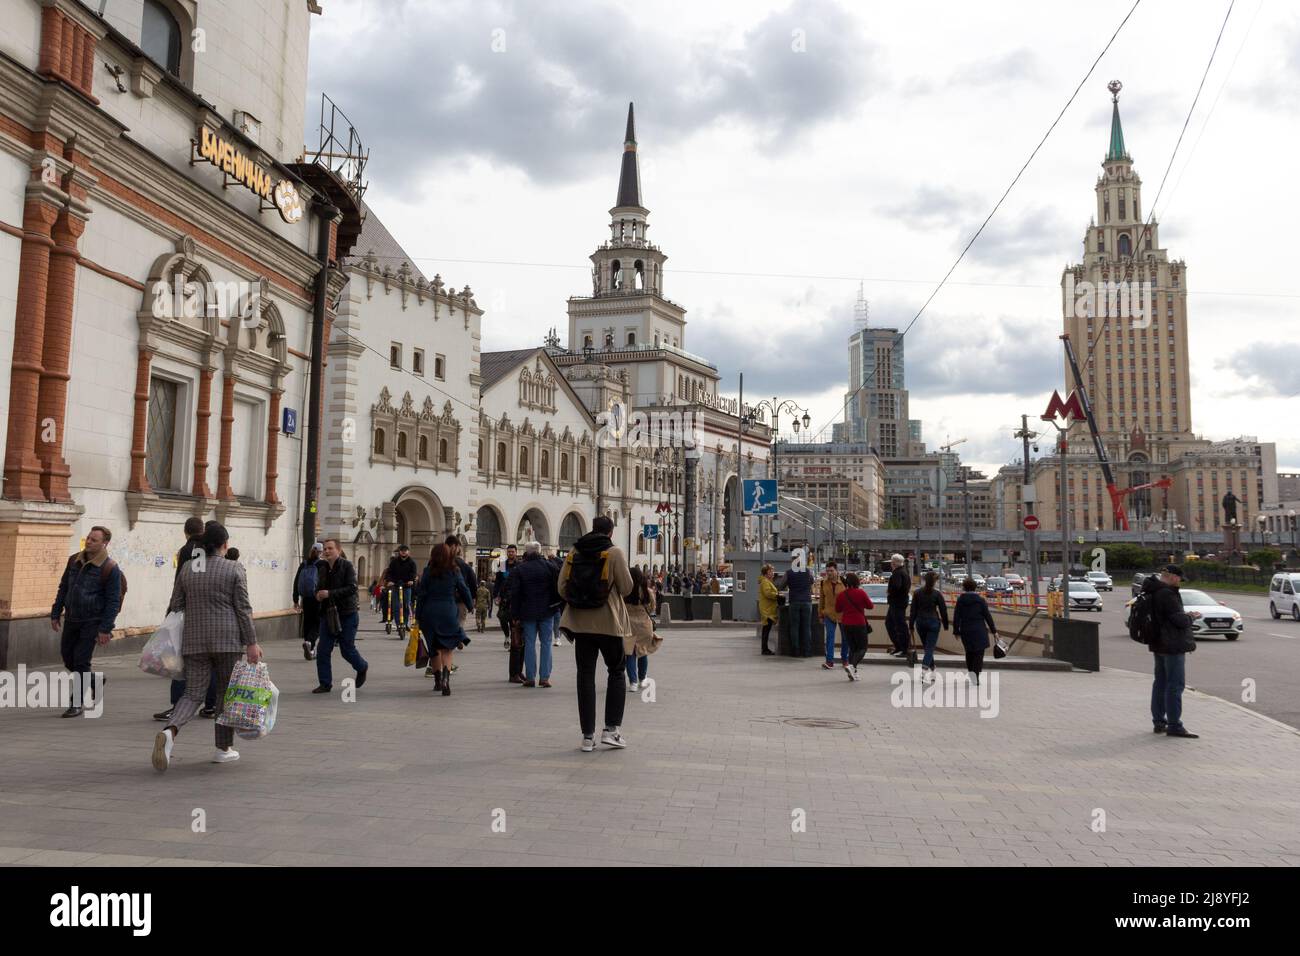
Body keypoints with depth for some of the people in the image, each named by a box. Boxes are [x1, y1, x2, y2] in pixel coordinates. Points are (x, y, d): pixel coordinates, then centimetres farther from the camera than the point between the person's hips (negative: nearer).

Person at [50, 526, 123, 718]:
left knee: (81, 661, -5)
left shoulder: (110, 569, -14)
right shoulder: (74, 561, 5)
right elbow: (63, 588, 15)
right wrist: (55, 614, 12)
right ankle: (94, 681, 37)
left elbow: (113, 601, -13)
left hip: (92, 622, -6)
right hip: (71, 619, 6)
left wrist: (105, 629, -16)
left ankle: (77, 704, 8)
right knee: (68, 659, 12)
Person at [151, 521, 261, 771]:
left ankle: (169, 732, -21)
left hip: (195, 640, 3)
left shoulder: (187, 569, 6)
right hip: (227, 639, -3)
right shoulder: (235, 569, -6)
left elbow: (176, 605, 8)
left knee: (192, 695, 6)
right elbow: (243, 608, -9)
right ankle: (223, 748, 12)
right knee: (227, 691, 10)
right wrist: (252, 643, -7)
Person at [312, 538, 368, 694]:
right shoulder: (322, 568, 9)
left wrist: (330, 593, -25)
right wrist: (318, 594, -1)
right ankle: (325, 683, 12)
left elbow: (352, 588, -20)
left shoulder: (347, 566, -10)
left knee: (347, 649, 2)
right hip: (327, 613, 6)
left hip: (346, 614, -5)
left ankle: (362, 668, 31)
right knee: (322, 650, 1)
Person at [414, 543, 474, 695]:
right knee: (447, 648, 2)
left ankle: (438, 680, 24)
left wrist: (418, 615, 3)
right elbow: (464, 590, 5)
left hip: (430, 613, 1)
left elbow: (421, 594, -3)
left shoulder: (428, 572, -3)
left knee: (435, 648, 15)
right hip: (449, 613, -1)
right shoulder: (455, 572, -2)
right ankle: (446, 678, -20)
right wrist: (470, 605, 23)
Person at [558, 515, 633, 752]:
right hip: (608, 622, -3)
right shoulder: (615, 553, -7)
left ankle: (588, 736, 9)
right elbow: (626, 588, -7)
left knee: (585, 676, 8)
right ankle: (611, 729, 6)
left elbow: (562, 588, 2)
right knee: (617, 672, 13)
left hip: (580, 623, 3)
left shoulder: (574, 552, 3)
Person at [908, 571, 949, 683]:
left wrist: (911, 625, 7)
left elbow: (913, 610, 2)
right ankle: (923, 671, -20)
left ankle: (932, 671, 27)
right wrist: (945, 625, 7)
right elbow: (943, 609, -3)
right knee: (930, 648, -4)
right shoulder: (937, 593, -7)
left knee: (927, 647, 18)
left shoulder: (917, 592, 0)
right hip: (933, 622, -3)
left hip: (920, 622, 3)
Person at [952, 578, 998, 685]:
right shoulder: (980, 600, -4)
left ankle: (971, 671, 19)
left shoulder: (960, 600, -1)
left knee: (969, 652, 18)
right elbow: (987, 616, -2)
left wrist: (956, 631, 8)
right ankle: (976, 675, -12)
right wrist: (994, 630, 6)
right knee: (979, 653, 0)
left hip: (965, 631, 2)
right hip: (979, 630, -2)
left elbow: (956, 617, -1)